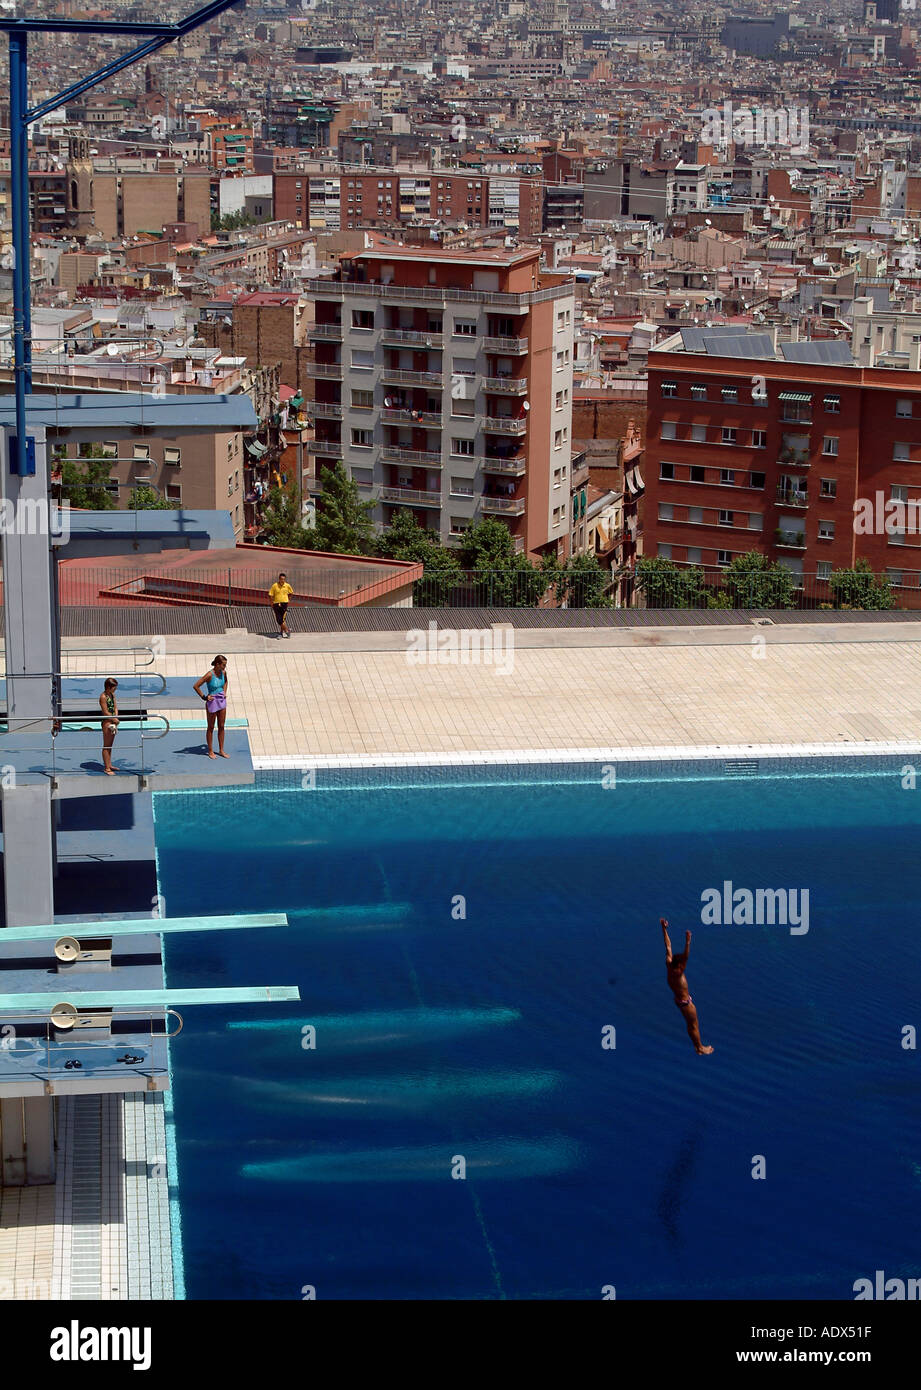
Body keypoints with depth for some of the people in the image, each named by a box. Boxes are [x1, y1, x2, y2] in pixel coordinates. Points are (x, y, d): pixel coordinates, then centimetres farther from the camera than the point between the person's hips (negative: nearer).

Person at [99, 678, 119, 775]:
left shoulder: (112, 695, 9)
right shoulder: (103, 697, -17)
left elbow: (115, 708, 8)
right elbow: (106, 712, -17)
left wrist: (116, 719, -6)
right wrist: (114, 719, -8)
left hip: (113, 722, 8)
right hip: (107, 723, -8)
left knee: (110, 745, 17)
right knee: (106, 746, -2)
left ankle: (109, 765, 27)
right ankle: (107, 768, 1)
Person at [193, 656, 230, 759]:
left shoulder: (223, 672, -2)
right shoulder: (209, 675, -22)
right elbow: (196, 686, -18)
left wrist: (224, 692, 8)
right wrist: (204, 697, -13)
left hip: (222, 700, 6)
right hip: (213, 701, -6)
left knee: (221, 726, 13)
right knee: (211, 727, 8)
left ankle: (221, 750, 23)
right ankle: (210, 751, 19)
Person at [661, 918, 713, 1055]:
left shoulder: (669, 965, -11)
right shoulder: (677, 974, -33)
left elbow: (668, 946, -10)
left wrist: (664, 929, -9)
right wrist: (687, 943, -63)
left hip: (680, 999, 9)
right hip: (684, 1002, -9)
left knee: (693, 1024, 21)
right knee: (693, 1025, 9)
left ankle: (698, 1046, 34)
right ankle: (700, 1048, 25)